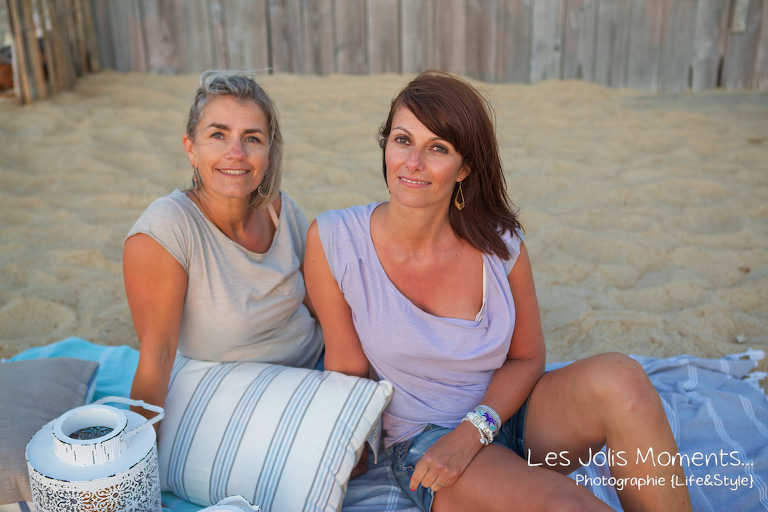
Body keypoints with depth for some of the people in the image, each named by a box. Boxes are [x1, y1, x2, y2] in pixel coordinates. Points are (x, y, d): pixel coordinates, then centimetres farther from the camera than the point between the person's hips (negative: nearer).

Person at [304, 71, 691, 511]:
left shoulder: (502, 246, -10)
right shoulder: (332, 242, -14)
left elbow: (527, 358, 0)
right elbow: (348, 366, -4)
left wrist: (475, 430, -14)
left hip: (508, 413, 3)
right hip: (425, 440, -3)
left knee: (620, 377, -27)